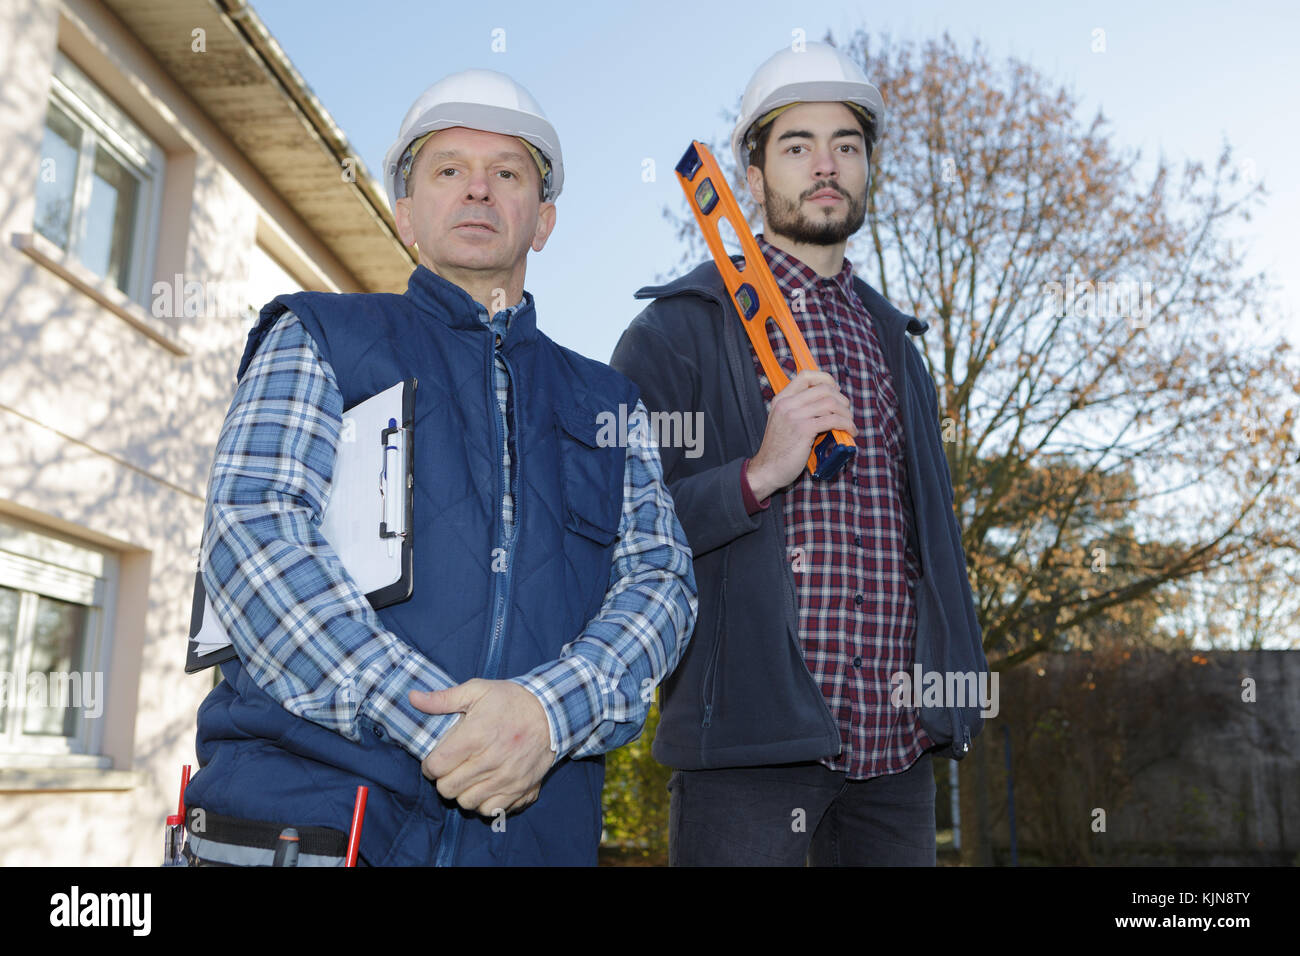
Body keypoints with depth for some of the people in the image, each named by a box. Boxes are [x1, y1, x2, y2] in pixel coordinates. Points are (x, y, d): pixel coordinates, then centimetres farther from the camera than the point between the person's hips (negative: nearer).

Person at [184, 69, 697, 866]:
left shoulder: (606, 402, 15)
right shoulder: (319, 337, 7)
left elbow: (661, 577, 3)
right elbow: (251, 532, -8)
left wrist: (550, 712, -17)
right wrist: (435, 727, -18)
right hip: (304, 810, -2)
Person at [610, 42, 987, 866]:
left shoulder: (896, 344, 17)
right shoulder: (683, 326, -2)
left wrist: (955, 685, 16)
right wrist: (757, 476, -21)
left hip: (895, 742, 6)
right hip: (749, 736, -5)